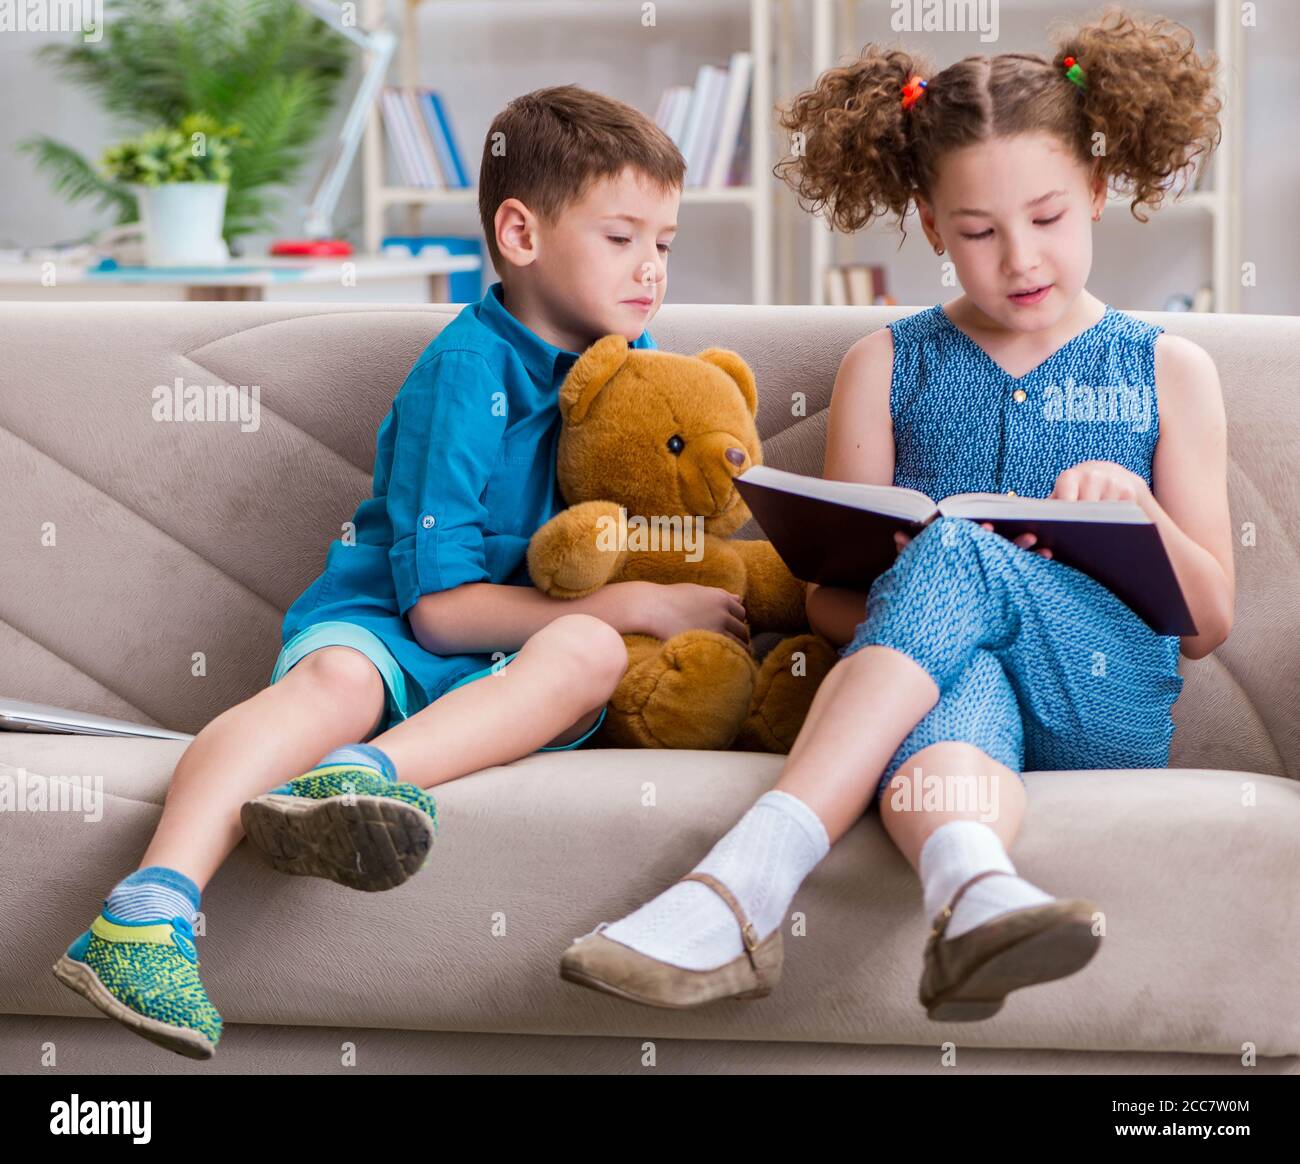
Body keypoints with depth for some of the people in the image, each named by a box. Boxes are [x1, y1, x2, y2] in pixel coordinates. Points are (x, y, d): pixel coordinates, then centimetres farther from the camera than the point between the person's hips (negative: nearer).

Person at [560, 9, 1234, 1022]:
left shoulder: (1167, 371, 15)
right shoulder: (888, 366, 17)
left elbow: (1209, 622, 12)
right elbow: (828, 597, 13)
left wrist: (1137, 506, -8)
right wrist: (891, 612, -11)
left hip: (1108, 705, -1)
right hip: (940, 674, 1)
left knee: (957, 551, -33)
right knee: (960, 692, -38)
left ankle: (738, 885, -50)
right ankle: (971, 893, -74)